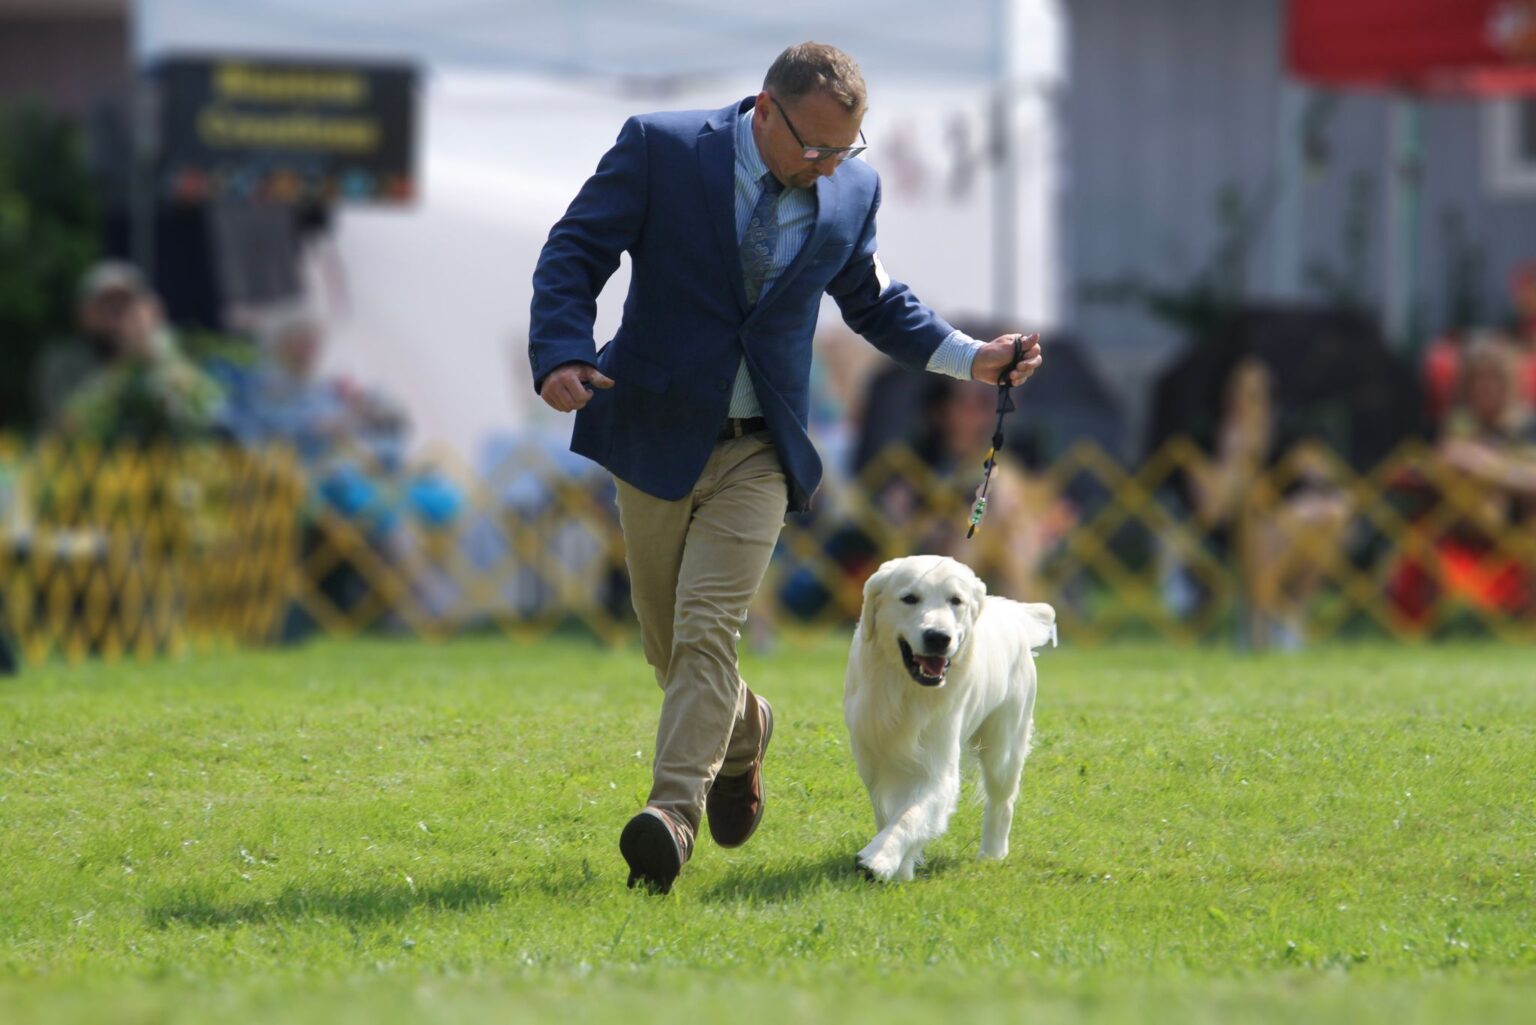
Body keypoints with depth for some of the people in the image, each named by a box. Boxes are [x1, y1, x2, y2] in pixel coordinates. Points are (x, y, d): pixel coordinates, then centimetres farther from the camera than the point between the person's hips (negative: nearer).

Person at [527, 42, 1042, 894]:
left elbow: (875, 303, 17)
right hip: (655, 433, 0)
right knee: (667, 639, 12)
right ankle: (742, 732, 41)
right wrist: (562, 351, -23)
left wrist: (971, 358, 5)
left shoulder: (852, 190, 1)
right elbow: (574, 252, -7)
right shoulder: (658, 149, -9)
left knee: (706, 628, -15)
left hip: (759, 448, 0)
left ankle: (673, 810, -18)